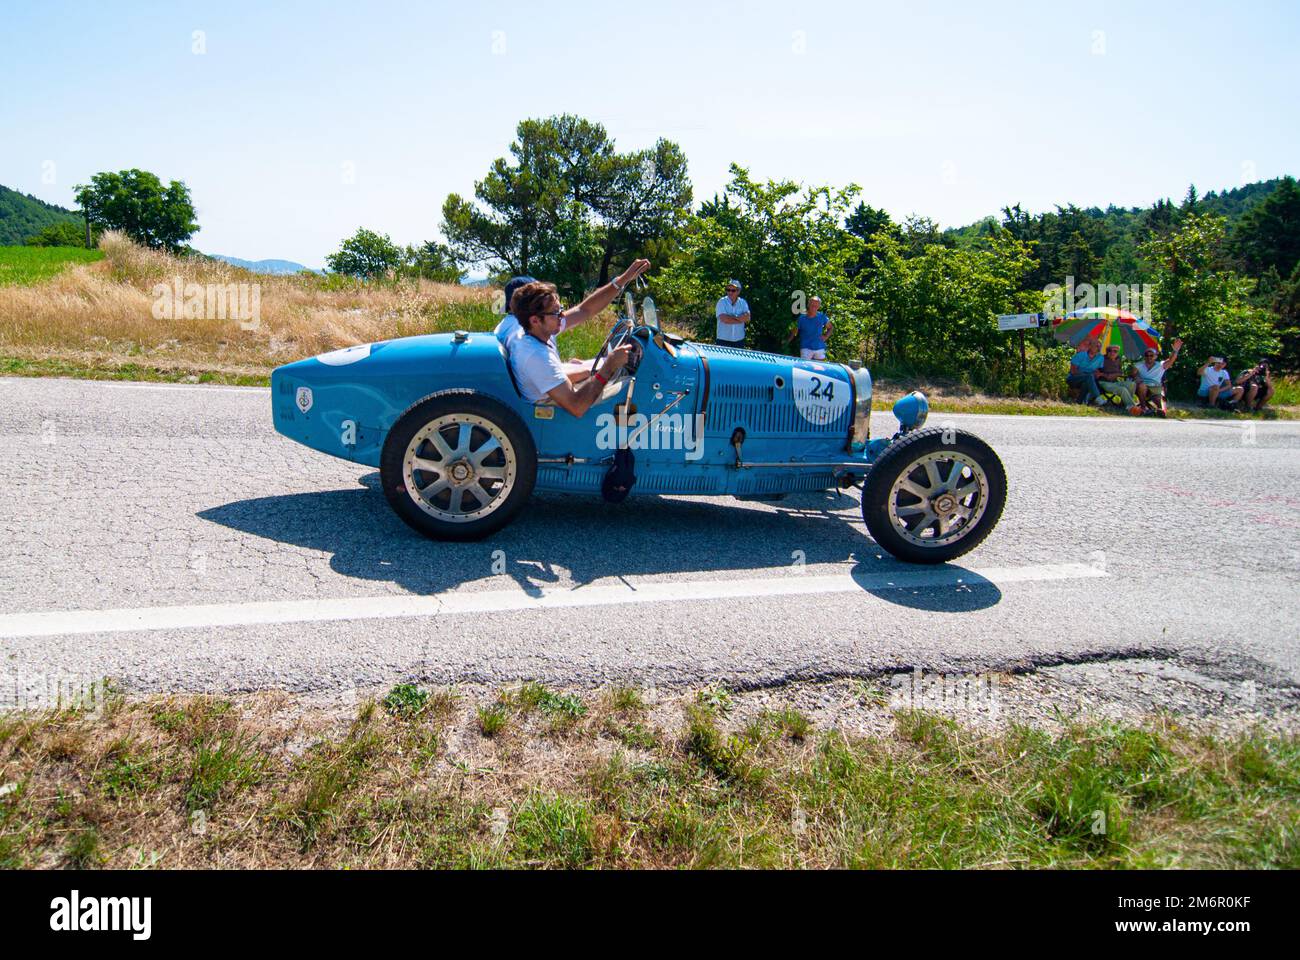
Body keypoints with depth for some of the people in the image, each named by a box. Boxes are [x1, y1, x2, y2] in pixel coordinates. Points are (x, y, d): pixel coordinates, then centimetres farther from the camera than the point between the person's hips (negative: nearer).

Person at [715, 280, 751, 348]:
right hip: (723, 340, -3)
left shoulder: (743, 302, 7)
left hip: (739, 340, 3)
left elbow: (747, 318, -7)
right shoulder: (722, 302, -3)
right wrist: (740, 319, -9)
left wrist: (732, 317, -17)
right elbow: (724, 319, -17)